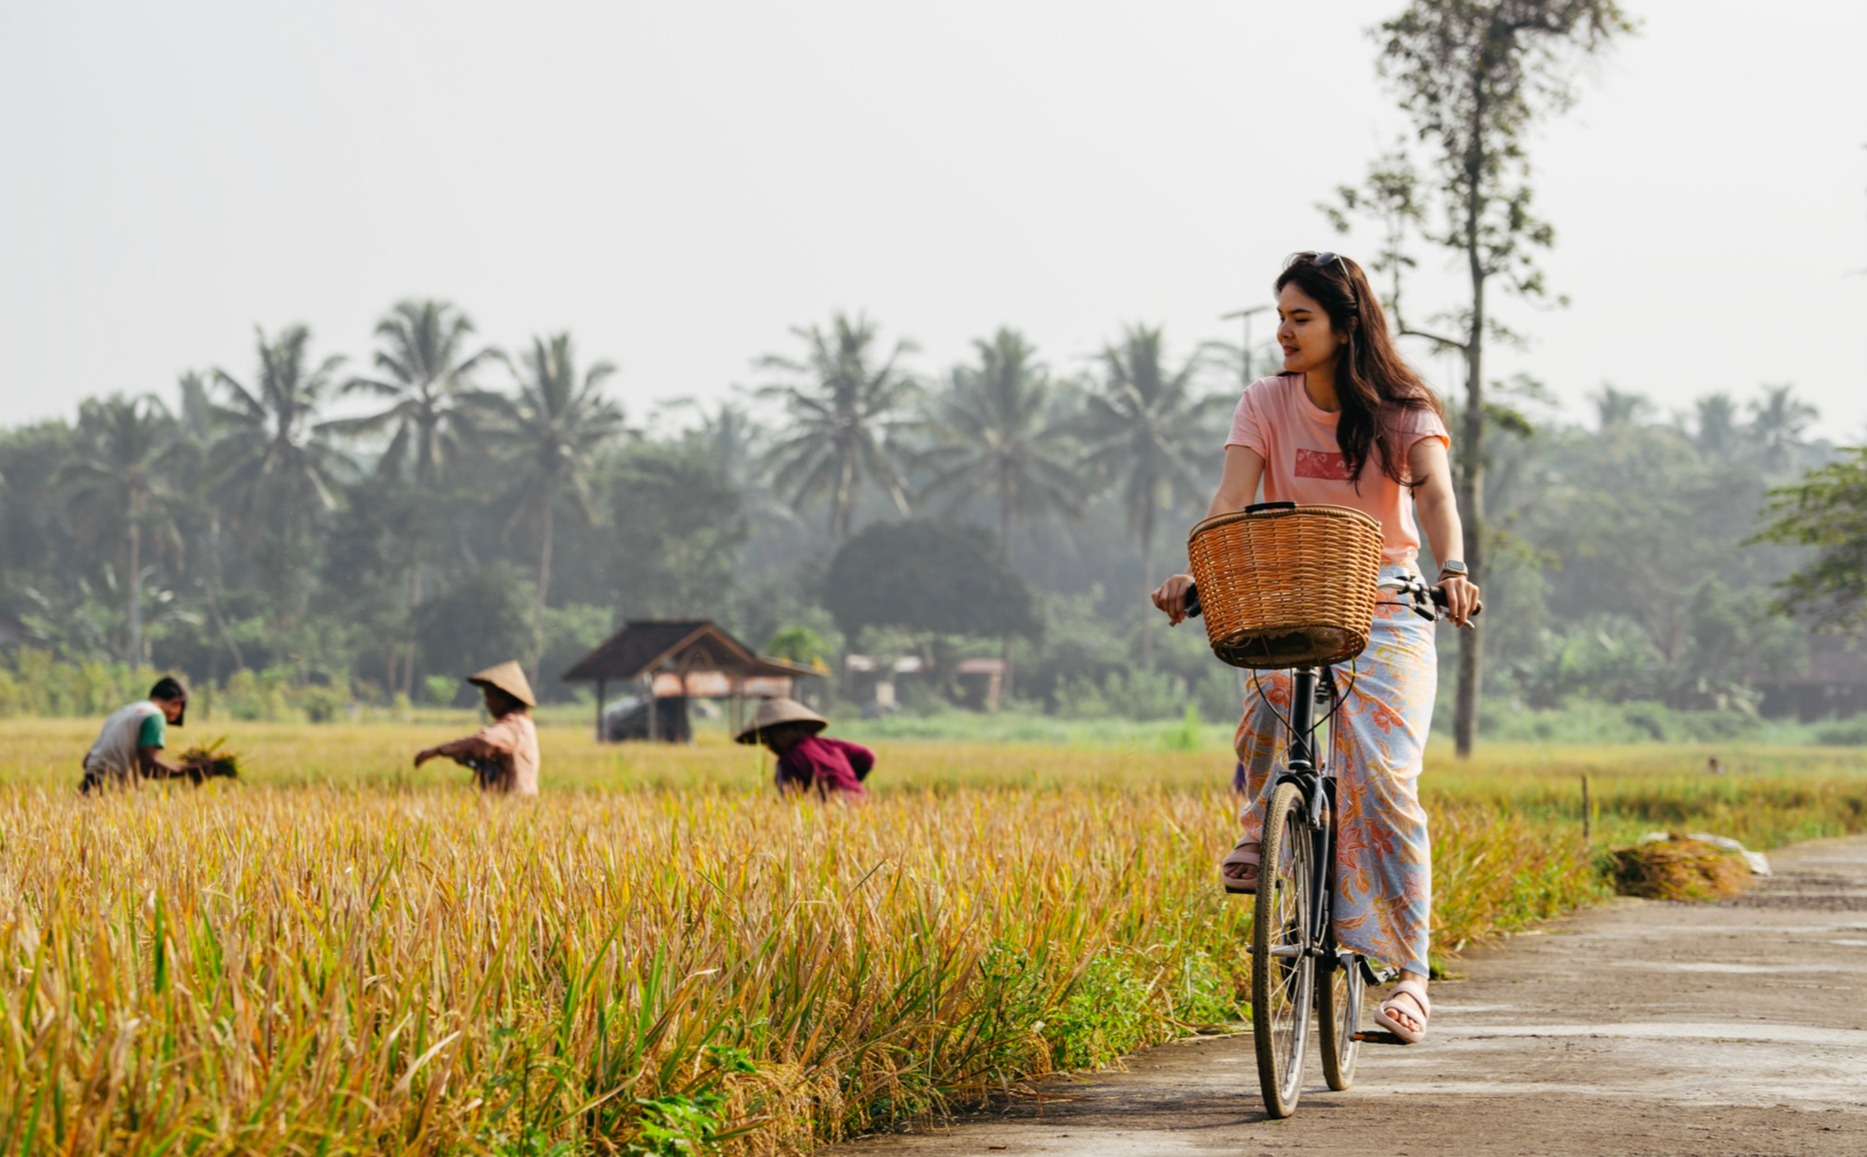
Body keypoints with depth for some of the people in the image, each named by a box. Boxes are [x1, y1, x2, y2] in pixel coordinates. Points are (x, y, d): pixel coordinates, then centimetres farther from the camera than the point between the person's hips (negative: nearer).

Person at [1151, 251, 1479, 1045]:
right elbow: (1231, 499, -13)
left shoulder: (1404, 412, -6)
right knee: (1270, 688, -34)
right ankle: (1260, 827, -8)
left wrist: (1452, 571, -44)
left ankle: (1408, 974, -11)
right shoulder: (1266, 404, 0)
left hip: (1385, 607, -2)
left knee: (1382, 779, -17)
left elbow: (1435, 495, -24)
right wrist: (1195, 574, -31)